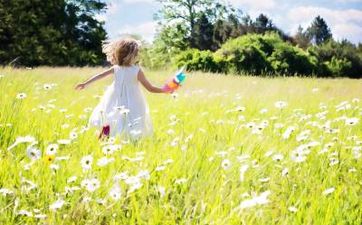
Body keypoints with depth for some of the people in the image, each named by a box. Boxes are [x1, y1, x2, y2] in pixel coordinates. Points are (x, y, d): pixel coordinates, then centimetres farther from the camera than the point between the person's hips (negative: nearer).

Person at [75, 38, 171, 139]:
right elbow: (150, 88, -10)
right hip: (132, 106, -4)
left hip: (115, 104, 4)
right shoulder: (137, 71, -14)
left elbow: (99, 76, 7)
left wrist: (85, 83, 18)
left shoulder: (116, 68, -4)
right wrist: (164, 90, 3)